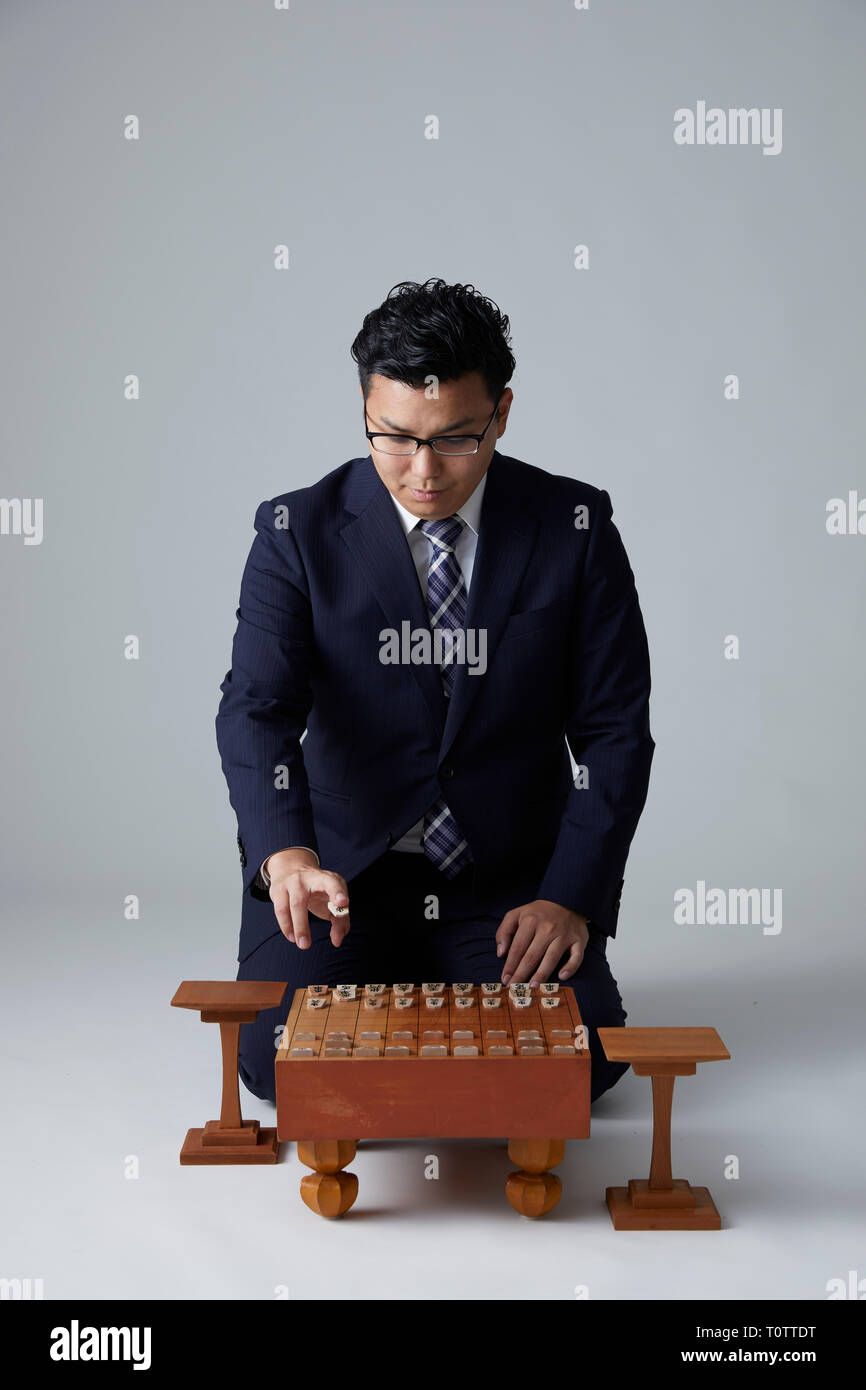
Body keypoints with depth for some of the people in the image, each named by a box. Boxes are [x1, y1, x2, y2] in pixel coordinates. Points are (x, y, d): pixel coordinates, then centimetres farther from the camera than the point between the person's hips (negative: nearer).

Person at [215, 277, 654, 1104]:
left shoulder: (575, 528, -4)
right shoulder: (298, 532, -5)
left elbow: (615, 730, -3)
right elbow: (257, 708, -17)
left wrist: (570, 896, -14)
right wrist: (284, 853, -36)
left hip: (510, 883, 1)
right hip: (340, 875, 0)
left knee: (574, 1063, -18)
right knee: (278, 1060, -19)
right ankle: (383, 982, 15)